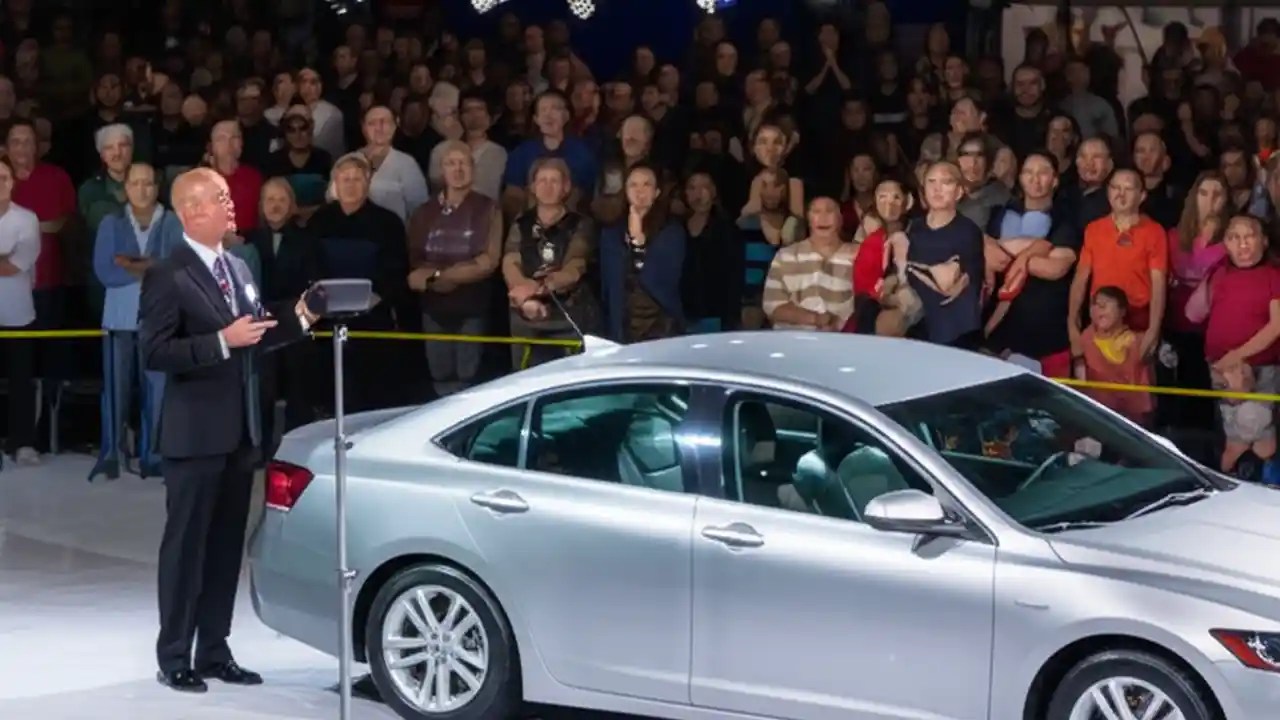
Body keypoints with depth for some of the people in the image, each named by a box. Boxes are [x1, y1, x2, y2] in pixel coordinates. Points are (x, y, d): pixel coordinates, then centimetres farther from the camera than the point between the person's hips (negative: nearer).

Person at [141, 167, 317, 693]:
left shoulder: (238, 268, 12)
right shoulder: (168, 276, -12)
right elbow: (155, 353, -19)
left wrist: (297, 319, 3)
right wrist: (222, 342, -25)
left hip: (240, 430, 7)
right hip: (195, 433, -7)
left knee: (227, 546, 12)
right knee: (186, 545, 1)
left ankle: (215, 652, 21)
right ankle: (174, 658, 9)